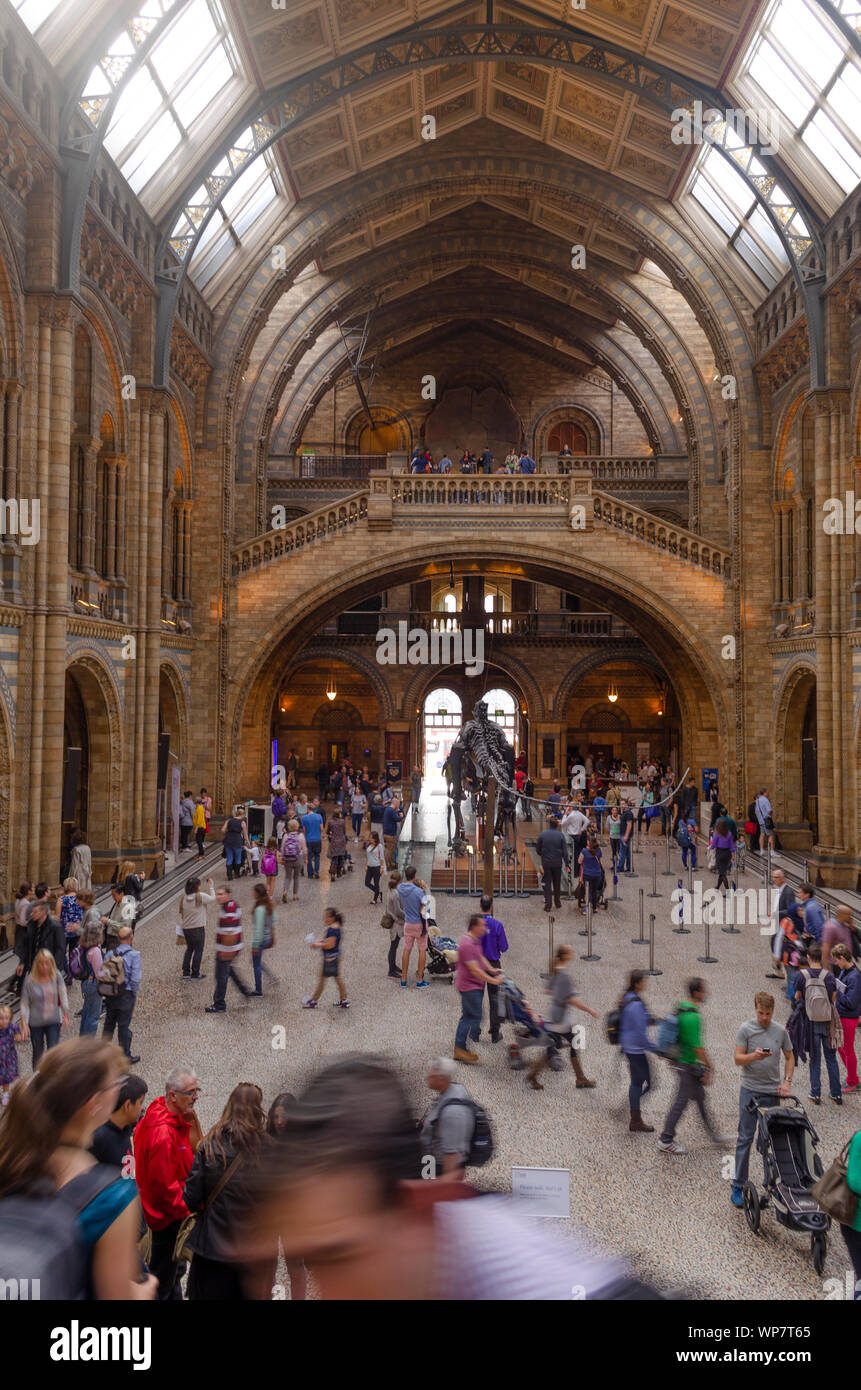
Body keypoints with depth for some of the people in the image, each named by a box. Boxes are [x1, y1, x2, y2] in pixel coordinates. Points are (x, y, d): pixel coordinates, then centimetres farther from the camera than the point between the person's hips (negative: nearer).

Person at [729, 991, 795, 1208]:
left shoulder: (781, 1031, 3)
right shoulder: (746, 1029, -7)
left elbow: (789, 1057, 14)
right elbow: (738, 1059, -8)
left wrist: (787, 1081, 1)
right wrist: (754, 1056, -27)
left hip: (773, 1092, 3)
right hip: (750, 1090, -3)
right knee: (745, 1139, -1)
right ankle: (738, 1186, 6)